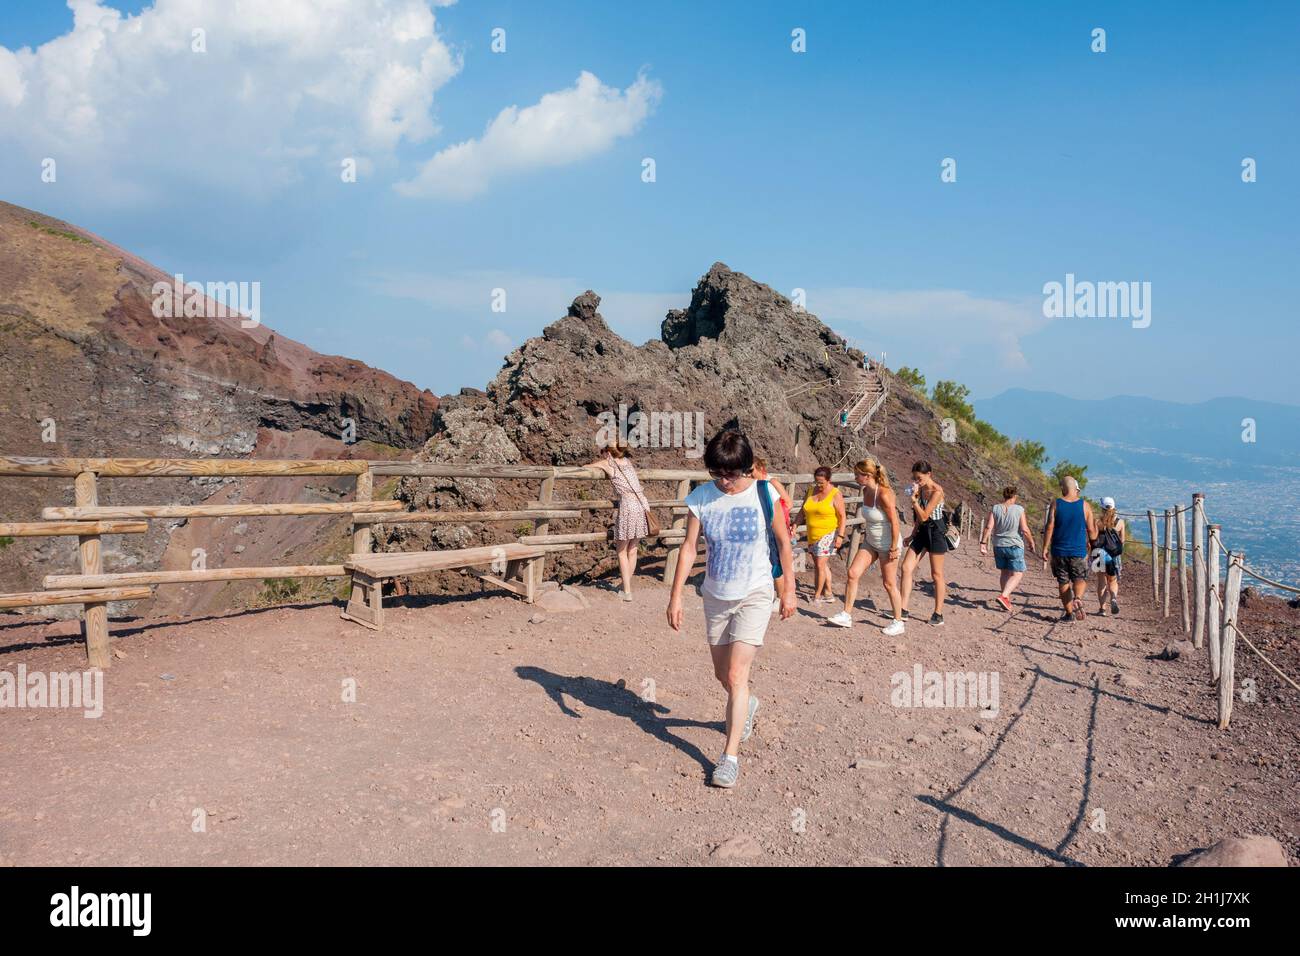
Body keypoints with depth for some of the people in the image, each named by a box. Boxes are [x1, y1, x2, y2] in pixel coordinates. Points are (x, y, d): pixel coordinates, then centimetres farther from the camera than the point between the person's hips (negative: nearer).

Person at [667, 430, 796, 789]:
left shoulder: (764, 495, -12)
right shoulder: (700, 498, -8)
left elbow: (783, 543, -2)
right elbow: (689, 548, -5)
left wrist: (788, 590, 2)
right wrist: (676, 596, -10)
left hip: (755, 595, -3)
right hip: (715, 596, 3)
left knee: (736, 675, -13)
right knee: (722, 674, 16)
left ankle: (730, 755, -4)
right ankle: (746, 706, 49)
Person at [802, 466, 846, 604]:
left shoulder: (835, 494, -11)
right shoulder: (812, 490, 6)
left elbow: (842, 517, -11)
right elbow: (803, 510, 14)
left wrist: (840, 536, -17)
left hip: (828, 534, -6)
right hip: (813, 535, 6)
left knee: (820, 564, -8)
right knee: (820, 564, 11)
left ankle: (817, 596, 1)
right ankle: (828, 594, 21)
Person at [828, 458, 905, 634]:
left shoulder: (884, 494, -25)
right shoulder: (866, 491, 0)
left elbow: (894, 522, -23)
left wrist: (894, 548, -21)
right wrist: (865, 535, 18)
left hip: (887, 544, -8)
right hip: (870, 542, 8)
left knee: (889, 584, 3)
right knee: (853, 573, 0)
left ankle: (898, 622, 20)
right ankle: (846, 615, 8)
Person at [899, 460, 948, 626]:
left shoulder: (936, 491, -17)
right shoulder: (921, 489, 7)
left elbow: (924, 516, -19)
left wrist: (913, 499, -23)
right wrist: (912, 536, 19)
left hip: (936, 531, -8)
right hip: (922, 531, 8)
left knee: (936, 574, 1)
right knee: (906, 567, -1)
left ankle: (938, 615, 12)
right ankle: (903, 611, 3)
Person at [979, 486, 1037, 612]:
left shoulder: (995, 509, -1)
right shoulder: (1019, 509, -8)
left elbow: (988, 527, -8)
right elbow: (1025, 530, -11)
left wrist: (983, 543, -4)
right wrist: (1032, 543, 2)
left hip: (998, 546, 4)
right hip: (1014, 546, -4)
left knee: (1005, 572, 18)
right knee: (1017, 574, 2)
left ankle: (1007, 599, 24)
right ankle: (1004, 596, -17)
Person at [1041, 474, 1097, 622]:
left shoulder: (1056, 504, -6)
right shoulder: (1085, 506, -4)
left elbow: (1049, 528, -10)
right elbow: (1092, 535, -1)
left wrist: (1045, 549, -4)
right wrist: (1096, 526, 21)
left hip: (1059, 551, 0)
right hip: (1079, 552, 0)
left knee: (1063, 582, 12)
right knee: (1080, 579, 15)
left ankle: (1069, 613, 14)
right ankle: (1078, 599, -14)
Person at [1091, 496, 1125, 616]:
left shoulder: (1098, 521, -8)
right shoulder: (1120, 521, -1)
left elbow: (1093, 538, -10)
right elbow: (1122, 540, 3)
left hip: (1100, 554, -1)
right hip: (1114, 556, 1)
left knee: (1101, 582, 10)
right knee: (1113, 581, 15)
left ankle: (1102, 607, 6)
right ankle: (1114, 598, -14)